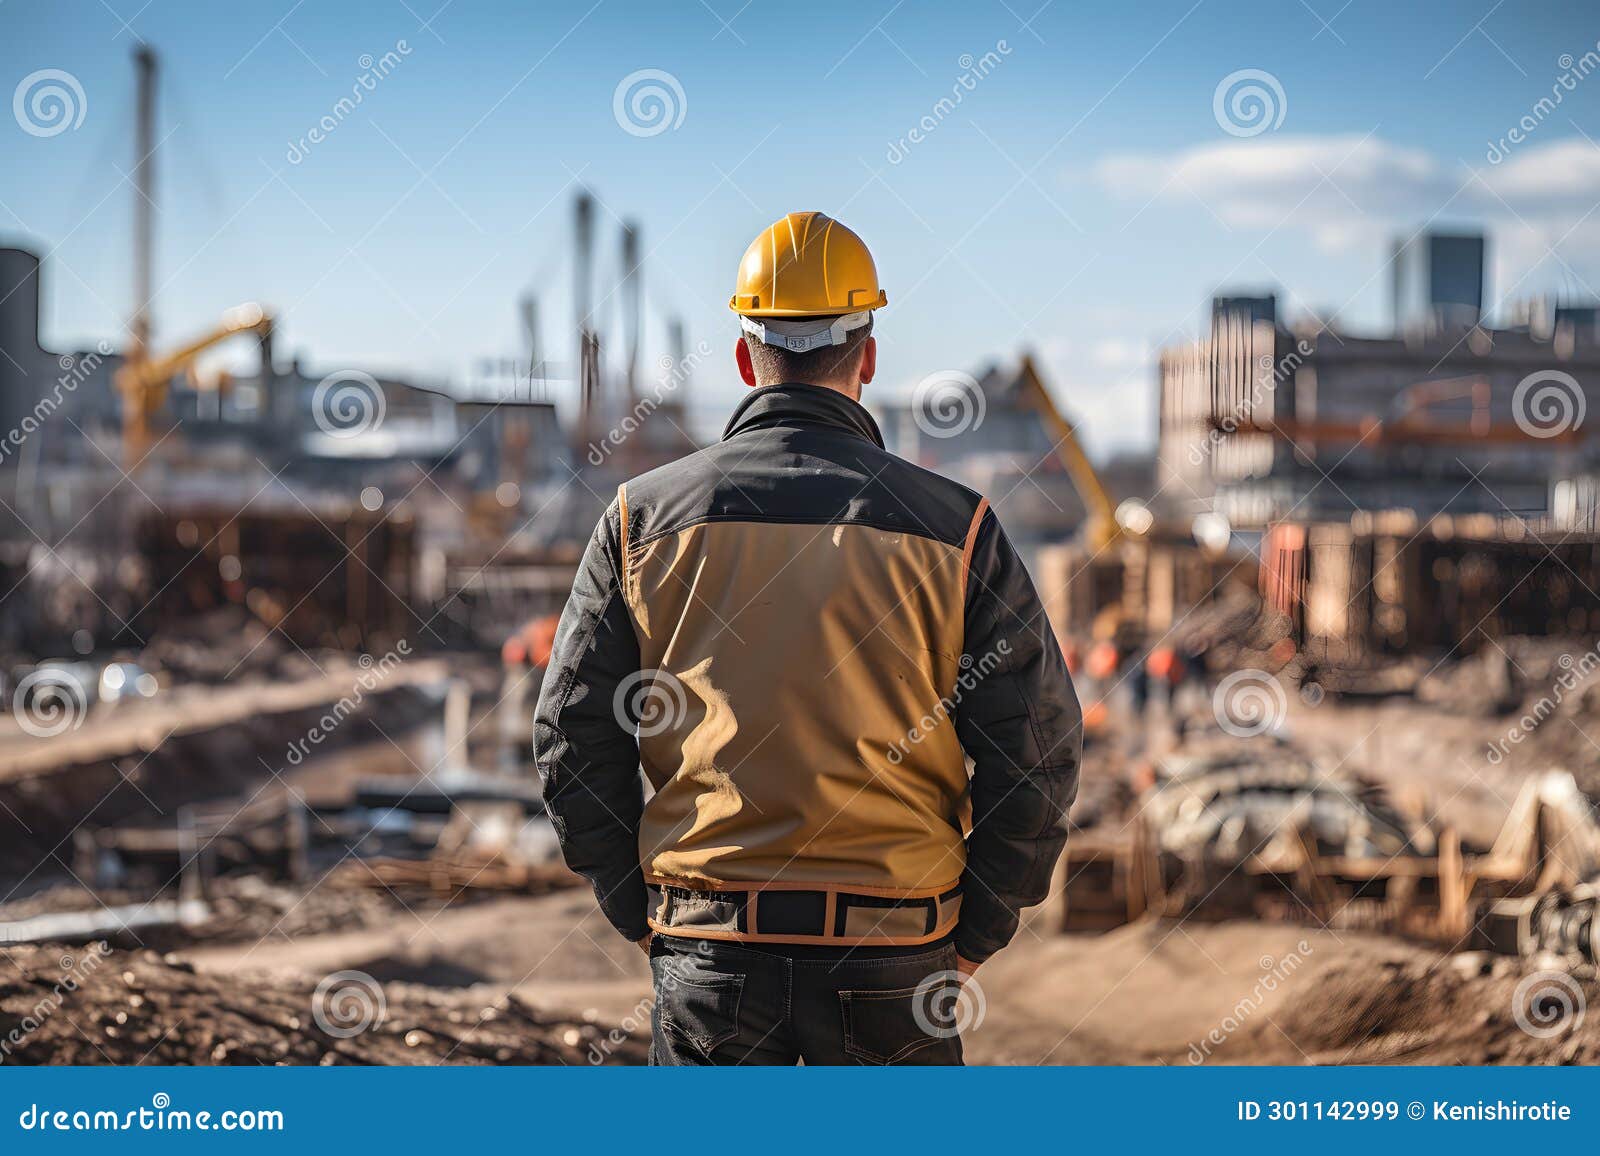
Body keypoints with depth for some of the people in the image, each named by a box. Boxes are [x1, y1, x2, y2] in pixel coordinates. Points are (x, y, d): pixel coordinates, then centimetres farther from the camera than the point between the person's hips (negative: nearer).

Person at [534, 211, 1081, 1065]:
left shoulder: (644, 516, 1)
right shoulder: (954, 529, -3)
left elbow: (573, 740, 3)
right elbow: (1037, 754, -3)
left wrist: (643, 916, 13)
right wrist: (972, 937, 8)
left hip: (709, 952, 1)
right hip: (892, 959, -1)